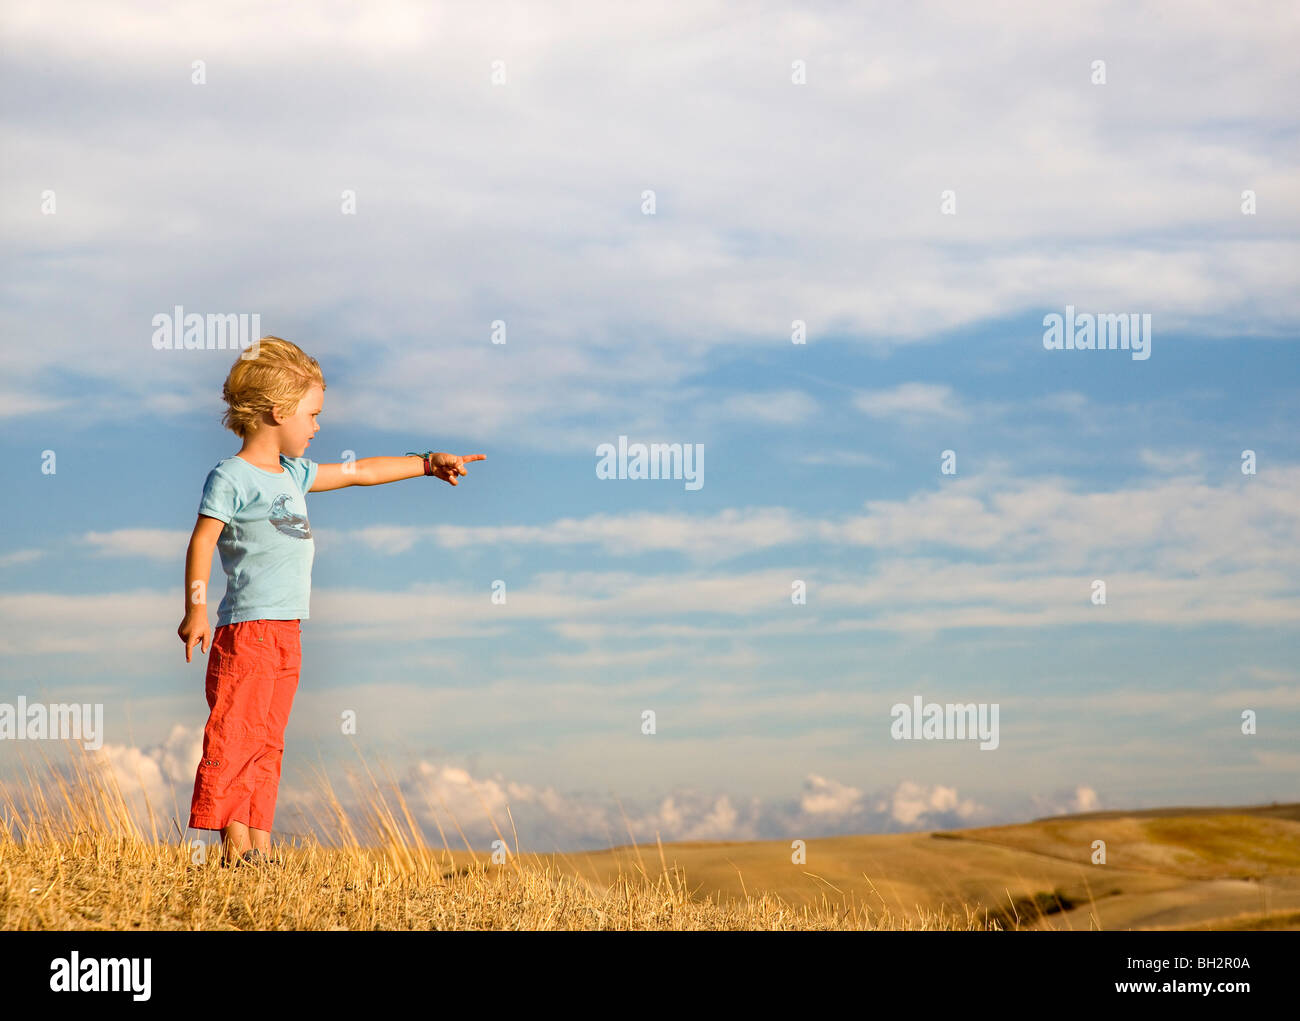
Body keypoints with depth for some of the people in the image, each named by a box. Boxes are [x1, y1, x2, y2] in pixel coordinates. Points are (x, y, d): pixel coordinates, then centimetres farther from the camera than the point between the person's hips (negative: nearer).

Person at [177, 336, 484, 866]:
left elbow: (359, 473, 27)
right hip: (248, 628, -9)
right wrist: (196, 611, -20)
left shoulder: (294, 474, 18)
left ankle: (259, 845, 12)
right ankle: (235, 843, -7)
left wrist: (427, 463, 29)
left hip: (286, 633, 9)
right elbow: (202, 542, -13)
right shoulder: (231, 477, -8)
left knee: (268, 741, 9)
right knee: (236, 735, -8)